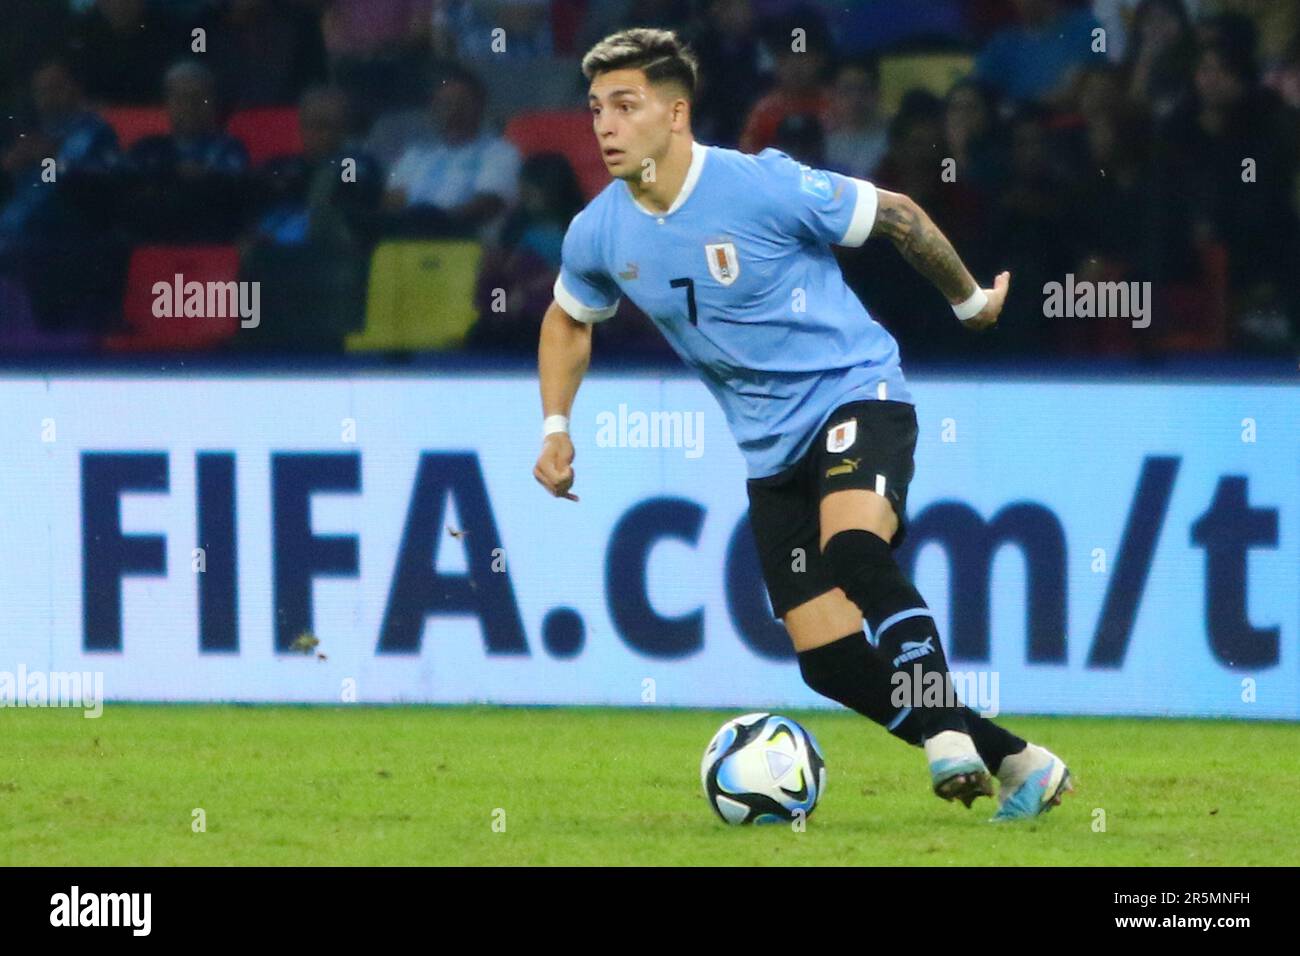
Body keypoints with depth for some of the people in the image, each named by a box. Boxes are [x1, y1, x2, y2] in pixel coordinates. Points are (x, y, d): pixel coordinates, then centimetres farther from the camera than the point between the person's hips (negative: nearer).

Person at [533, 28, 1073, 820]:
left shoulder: (764, 188, -18)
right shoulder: (600, 235, -3)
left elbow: (897, 215, -5)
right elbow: (569, 320, 20)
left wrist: (968, 300, 8)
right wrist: (556, 427, 7)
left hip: (855, 391, -6)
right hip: (772, 448, 6)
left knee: (852, 550, -36)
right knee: (829, 660, -3)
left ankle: (948, 733, -28)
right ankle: (1016, 764, 7)